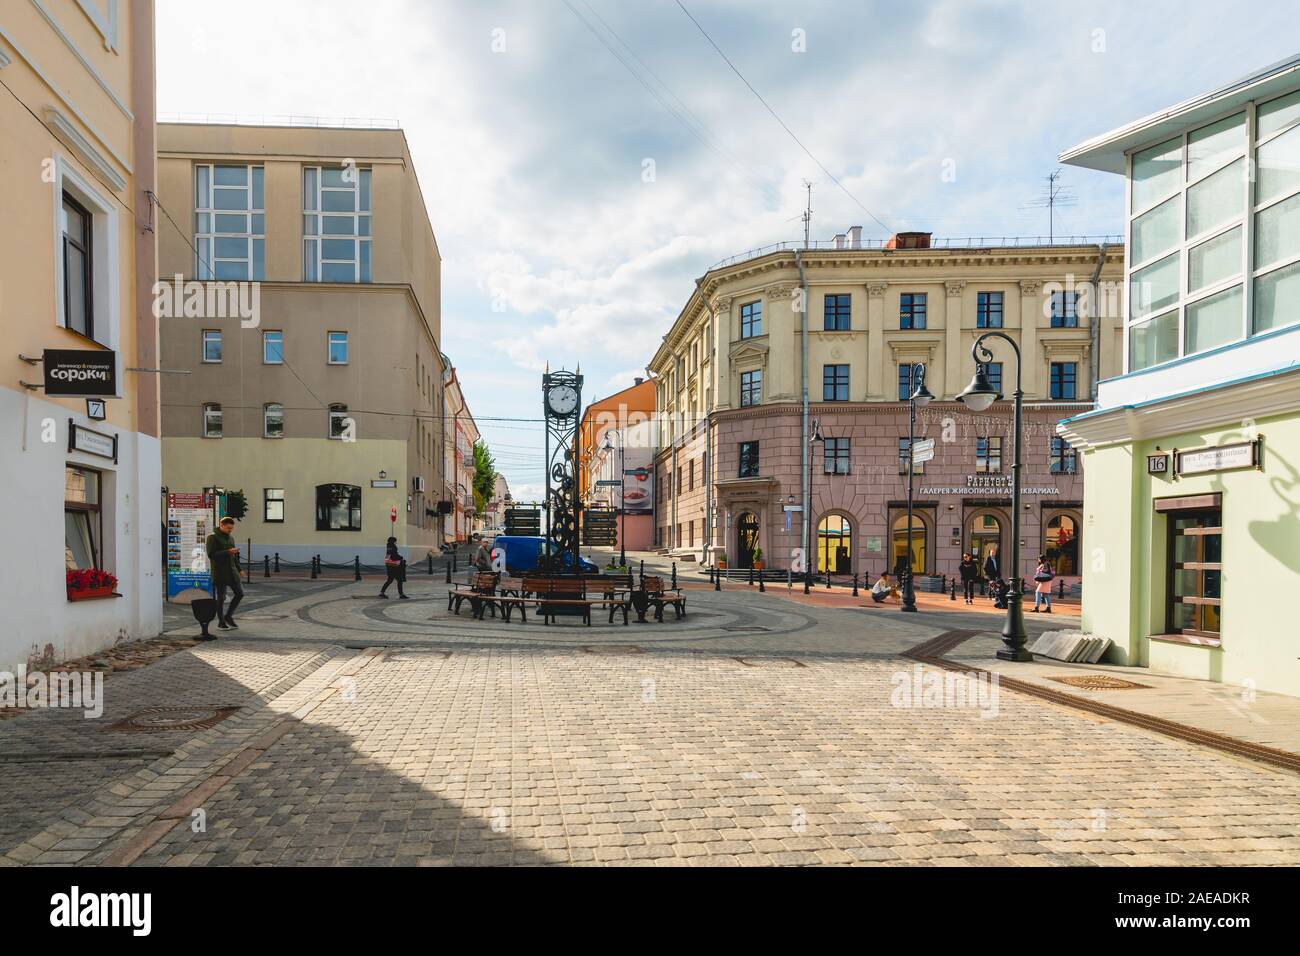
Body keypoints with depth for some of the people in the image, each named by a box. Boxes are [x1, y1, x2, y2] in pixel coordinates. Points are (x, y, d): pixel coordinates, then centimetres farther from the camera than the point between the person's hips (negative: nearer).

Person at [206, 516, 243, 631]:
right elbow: (211, 554, -17)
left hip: (232, 572, 7)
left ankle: (229, 616, 20)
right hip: (220, 573, -7)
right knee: (221, 597, 1)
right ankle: (221, 622, 13)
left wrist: (239, 569, 16)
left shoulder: (230, 537, 15)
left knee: (239, 593, 4)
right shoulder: (213, 537, -8)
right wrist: (227, 552, -24)